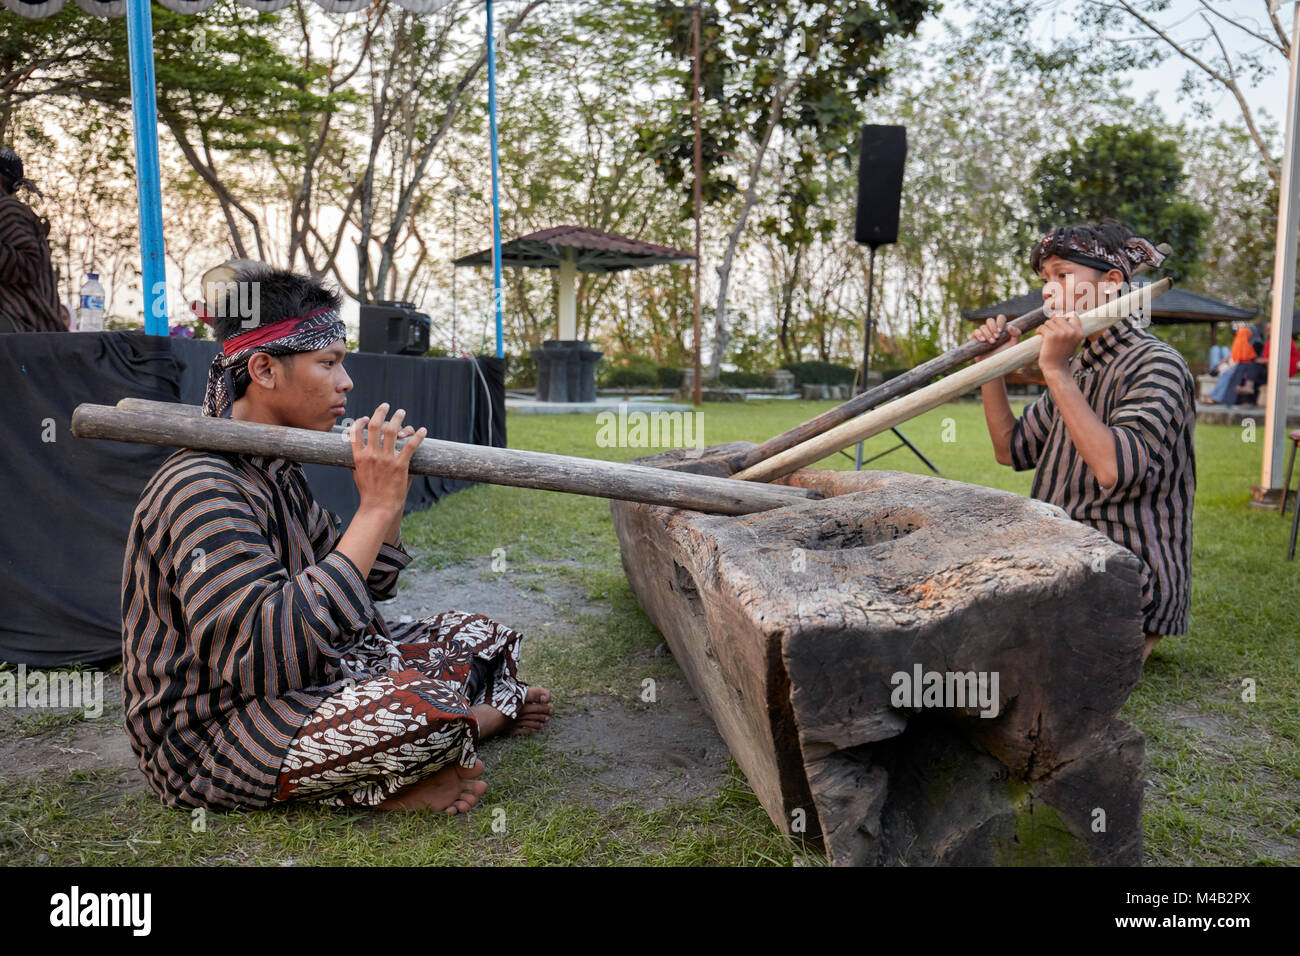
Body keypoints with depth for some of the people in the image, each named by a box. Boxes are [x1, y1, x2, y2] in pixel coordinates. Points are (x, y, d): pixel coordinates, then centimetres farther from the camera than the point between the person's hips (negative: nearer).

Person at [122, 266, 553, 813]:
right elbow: (269, 656, -36)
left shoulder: (276, 470, 7)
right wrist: (377, 507, -32)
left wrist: (390, 486, -7)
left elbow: (370, 585, 11)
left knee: (476, 636, 5)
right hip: (208, 741, -9)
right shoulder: (201, 489, -24)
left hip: (294, 686, 9)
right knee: (426, 708, -30)